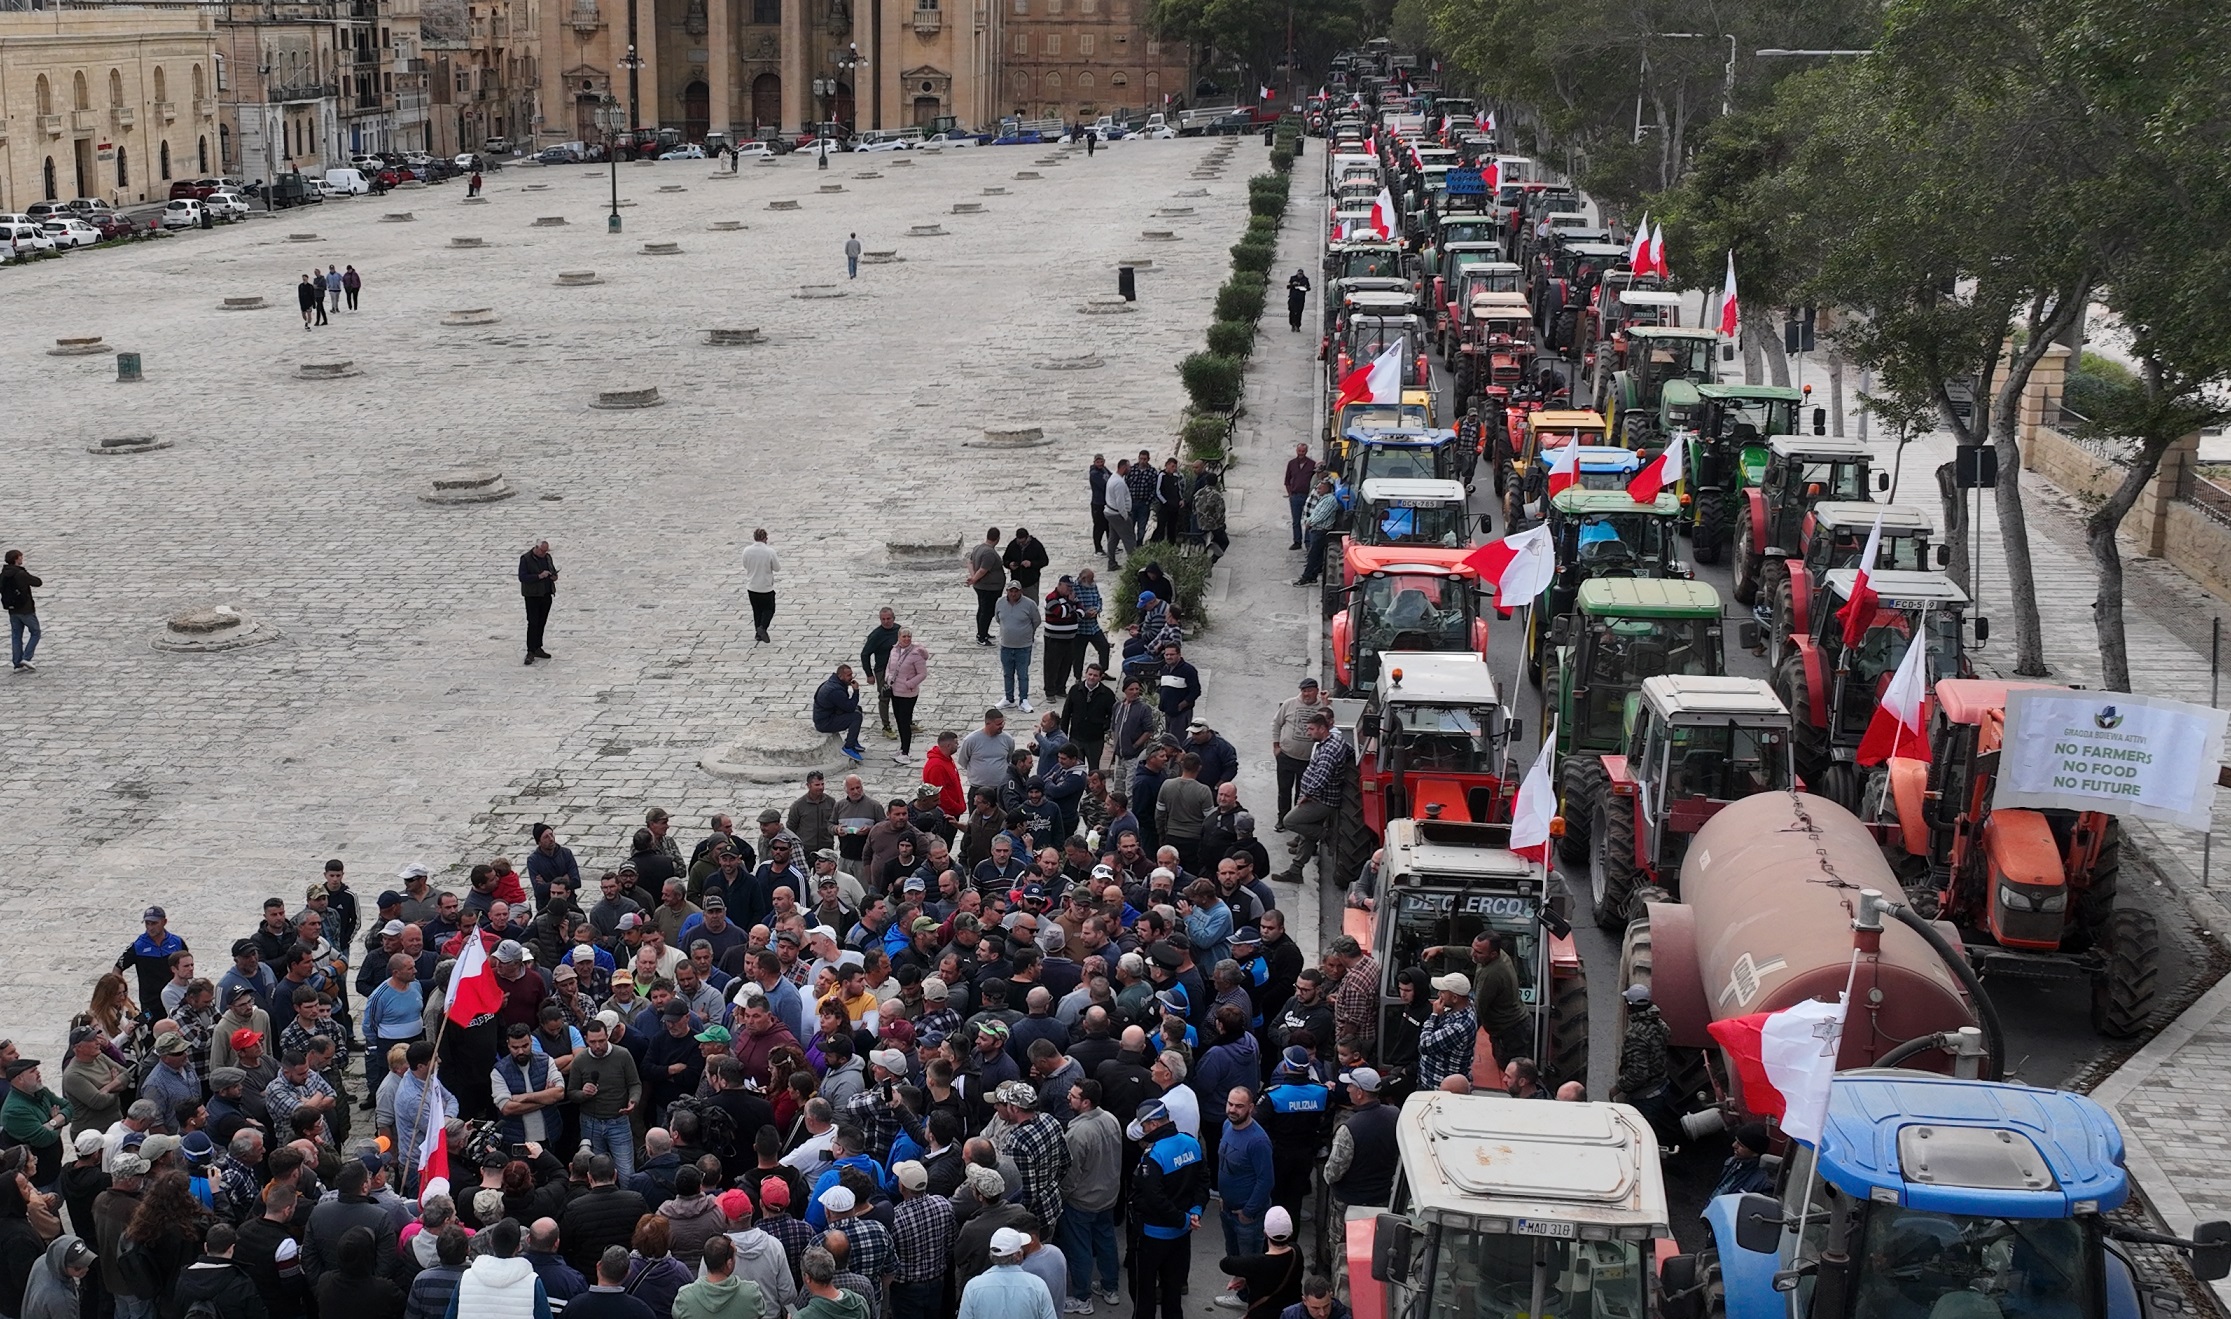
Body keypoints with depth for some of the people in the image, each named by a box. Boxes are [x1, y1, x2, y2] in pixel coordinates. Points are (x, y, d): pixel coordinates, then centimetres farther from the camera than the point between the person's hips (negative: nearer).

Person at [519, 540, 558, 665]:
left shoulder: (547, 557, 10)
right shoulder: (526, 559, -10)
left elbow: (553, 571, 22)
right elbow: (522, 577, -18)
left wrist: (554, 576, -2)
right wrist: (539, 576, -27)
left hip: (546, 595, 6)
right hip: (533, 596, -6)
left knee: (541, 622, 11)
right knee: (533, 623, -9)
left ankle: (538, 648, 19)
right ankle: (530, 652, -8)